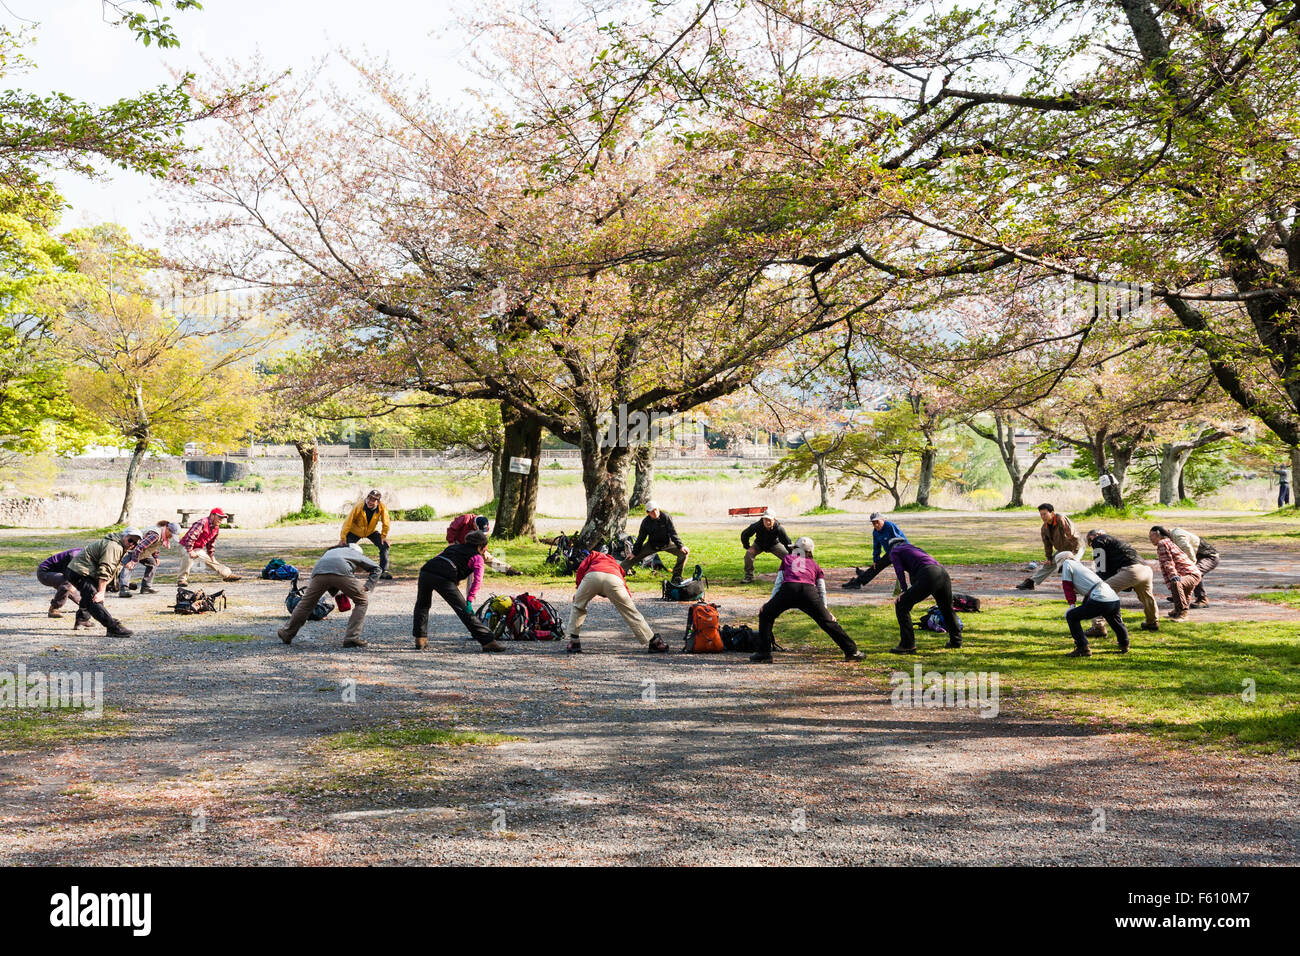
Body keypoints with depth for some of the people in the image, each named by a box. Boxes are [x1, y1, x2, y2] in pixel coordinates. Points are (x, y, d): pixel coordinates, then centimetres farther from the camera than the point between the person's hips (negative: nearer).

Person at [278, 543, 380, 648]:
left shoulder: (330, 552, 44)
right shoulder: (355, 553, 37)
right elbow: (376, 568, 32)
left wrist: (336, 592, 32)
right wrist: (367, 586, 22)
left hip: (319, 572, 3)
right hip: (342, 572, -3)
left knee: (306, 603, 21)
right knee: (362, 601, 15)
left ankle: (286, 634, 34)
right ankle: (351, 638, 8)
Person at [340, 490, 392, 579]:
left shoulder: (382, 507, -27)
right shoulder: (359, 505, -32)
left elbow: (385, 522, -12)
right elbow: (348, 521, -27)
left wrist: (384, 536, -12)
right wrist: (342, 537, -26)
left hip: (372, 531, 2)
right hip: (355, 531, -2)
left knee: (384, 546, -10)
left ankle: (383, 571, -1)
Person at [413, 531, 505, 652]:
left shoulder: (452, 547, 36)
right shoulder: (477, 557, 18)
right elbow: (477, 580, 3)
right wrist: (469, 600, -1)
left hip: (426, 570, 5)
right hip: (444, 578, -5)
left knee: (422, 605, 29)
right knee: (465, 611, 1)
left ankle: (420, 640, 25)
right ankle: (488, 641, 2)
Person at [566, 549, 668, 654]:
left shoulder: (594, 555, 40)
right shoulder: (617, 566, 44)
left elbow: (581, 568, 19)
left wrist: (579, 589, 26)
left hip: (591, 576, -1)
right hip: (613, 580, 1)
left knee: (578, 607, 24)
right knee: (631, 612, 12)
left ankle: (573, 642, 21)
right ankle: (654, 642, 14)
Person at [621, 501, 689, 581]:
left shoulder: (666, 518, -20)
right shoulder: (645, 522, -13)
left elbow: (673, 533, -19)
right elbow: (640, 538, -3)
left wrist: (681, 546, -30)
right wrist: (634, 552, -3)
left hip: (667, 543, -1)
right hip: (652, 545, 1)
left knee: (684, 552, -22)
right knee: (633, 557, -4)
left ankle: (677, 575, -7)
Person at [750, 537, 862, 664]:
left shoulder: (787, 559, 32)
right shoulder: (814, 565, 33)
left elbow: (778, 583, 26)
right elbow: (822, 591, 26)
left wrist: (770, 601, 27)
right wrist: (824, 609, 28)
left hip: (788, 589, -1)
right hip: (809, 591, 1)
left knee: (765, 615, 18)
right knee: (828, 621, 9)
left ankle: (764, 652, 13)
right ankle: (851, 651, 8)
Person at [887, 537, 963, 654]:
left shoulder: (894, 551, 18)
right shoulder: (913, 548, 38)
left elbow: (900, 571, 0)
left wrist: (905, 592, -7)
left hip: (929, 575, -7)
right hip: (943, 571, 7)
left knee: (901, 605, -1)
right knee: (947, 609, 29)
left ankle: (908, 645, -5)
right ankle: (956, 640, 42)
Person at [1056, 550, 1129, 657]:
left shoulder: (1067, 564, 10)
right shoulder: (1082, 566, 33)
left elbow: (1068, 587, 5)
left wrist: (1072, 605, 6)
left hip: (1100, 599, -8)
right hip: (1115, 600, 8)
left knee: (1071, 616, 2)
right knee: (1116, 623, 36)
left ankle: (1083, 648, -2)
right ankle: (1124, 646, 51)